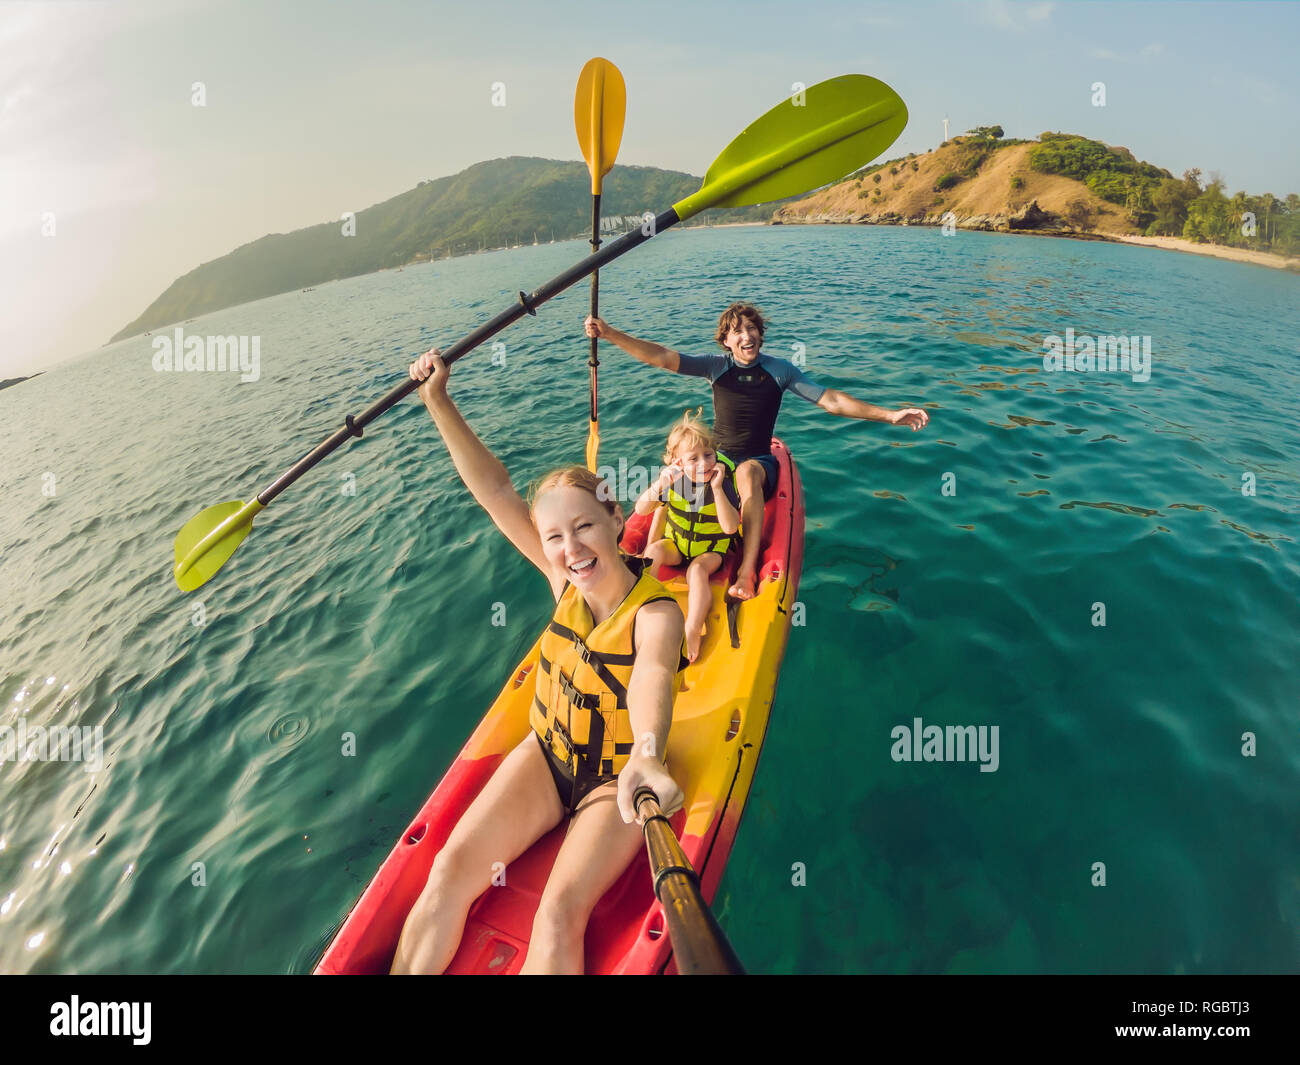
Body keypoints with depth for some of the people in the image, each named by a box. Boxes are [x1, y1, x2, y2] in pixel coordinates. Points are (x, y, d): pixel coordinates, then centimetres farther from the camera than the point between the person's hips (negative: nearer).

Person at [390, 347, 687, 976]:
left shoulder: (656, 613, -24)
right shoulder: (565, 582, -10)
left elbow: (652, 677, -46)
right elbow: (496, 490, -14)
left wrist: (646, 758, -67)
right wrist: (438, 401, -20)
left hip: (616, 781, -4)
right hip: (547, 754, 5)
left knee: (558, 913, -22)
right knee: (451, 869, -10)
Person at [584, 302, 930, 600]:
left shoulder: (780, 370, 0)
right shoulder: (715, 366, 2)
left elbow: (831, 400, -3)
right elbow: (661, 356, -6)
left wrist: (889, 415, -11)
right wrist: (609, 333, -17)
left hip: (760, 463, -2)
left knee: (747, 471, -39)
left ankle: (747, 571, -46)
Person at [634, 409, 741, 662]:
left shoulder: (723, 482, -18)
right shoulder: (674, 479, -10)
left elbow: (730, 527, -29)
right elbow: (641, 510, -11)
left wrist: (717, 488, -35)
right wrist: (660, 484, -29)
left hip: (710, 550, -3)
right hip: (676, 545, 3)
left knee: (697, 570, -33)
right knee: (653, 550, -26)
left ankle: (693, 631, -41)